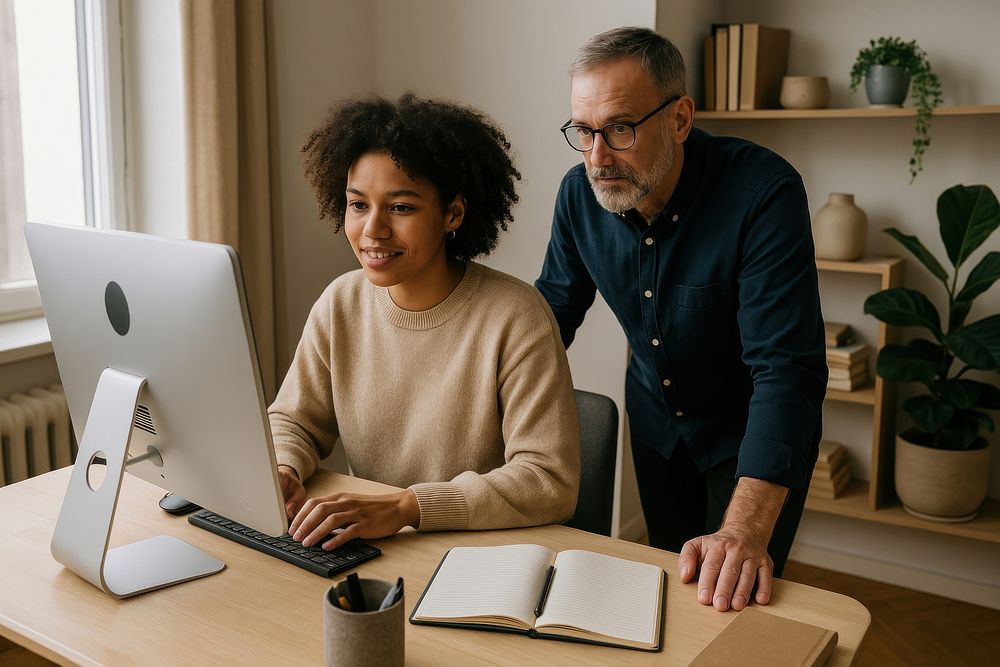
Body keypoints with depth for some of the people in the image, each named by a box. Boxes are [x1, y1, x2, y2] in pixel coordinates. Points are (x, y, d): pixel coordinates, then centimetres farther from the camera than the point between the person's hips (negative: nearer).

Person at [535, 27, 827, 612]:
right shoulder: (581, 193, -15)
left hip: (754, 432, -4)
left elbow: (786, 367, -37)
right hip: (656, 421, 5)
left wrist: (744, 531, -47)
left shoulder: (765, 192, -32)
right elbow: (552, 313, -3)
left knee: (735, 597, 3)